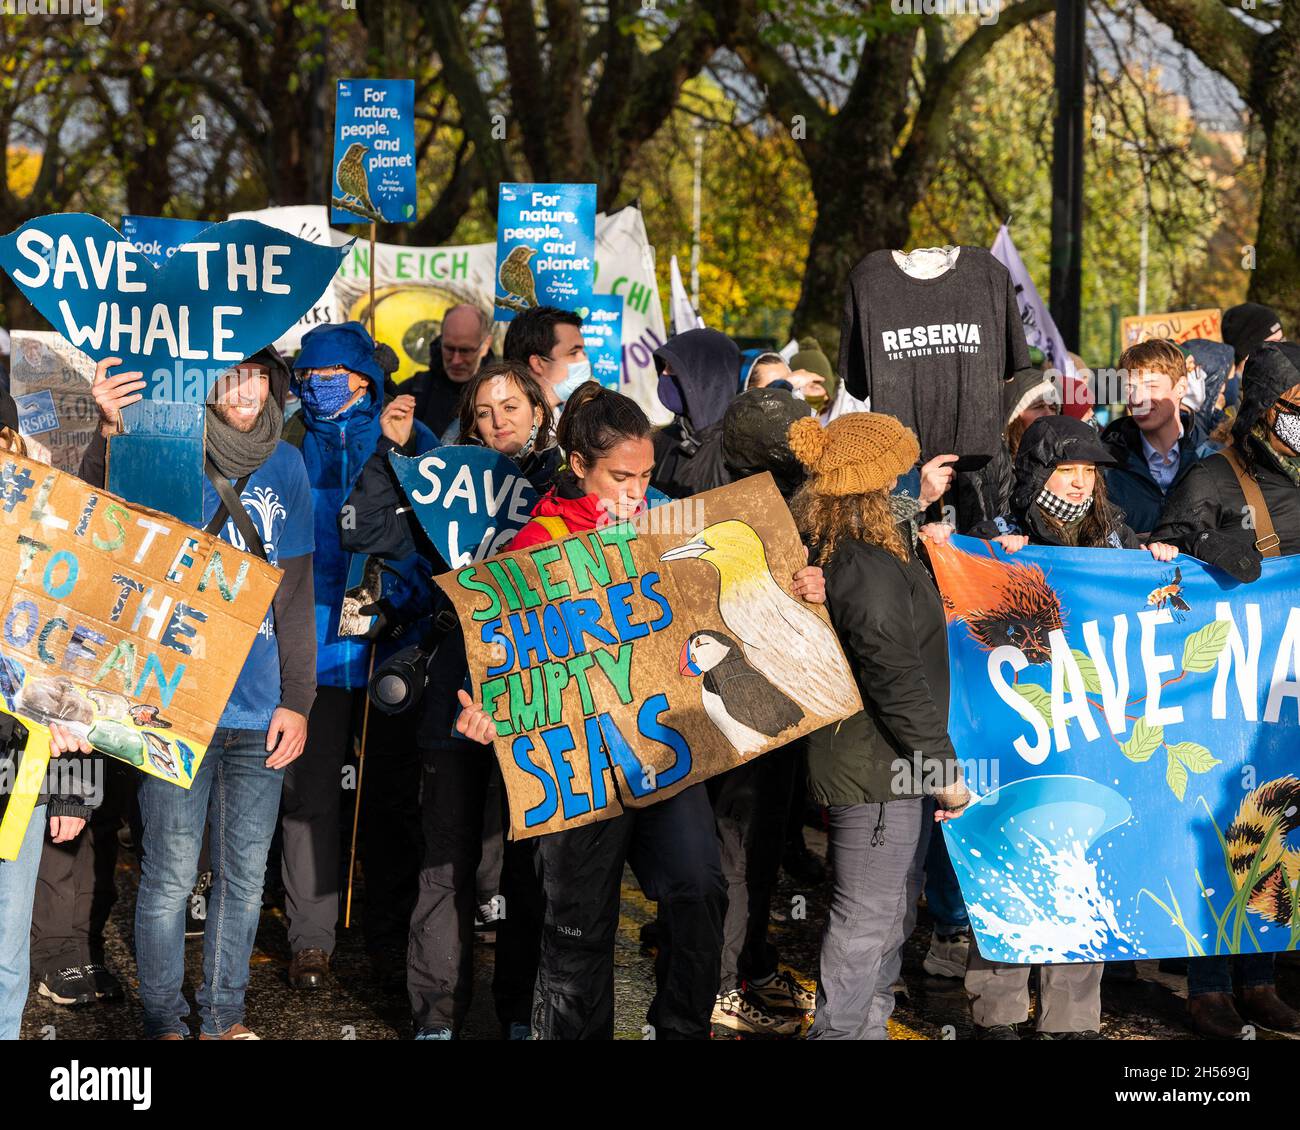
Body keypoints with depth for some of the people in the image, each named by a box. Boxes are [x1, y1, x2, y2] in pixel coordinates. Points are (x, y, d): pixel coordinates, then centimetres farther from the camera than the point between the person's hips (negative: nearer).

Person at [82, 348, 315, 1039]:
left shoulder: (285, 467, 8)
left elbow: (294, 594, 11)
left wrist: (297, 700, 7)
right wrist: (110, 434, -38)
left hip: (260, 712, 4)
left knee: (244, 873, 9)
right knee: (171, 874, 0)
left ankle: (224, 1015, 22)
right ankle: (163, 1021, 14)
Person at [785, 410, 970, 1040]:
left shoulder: (830, 549, 8)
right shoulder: (869, 568, -24)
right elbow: (896, 677, -24)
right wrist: (944, 767, -18)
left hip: (883, 768, 11)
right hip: (876, 770, -11)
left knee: (891, 914, 21)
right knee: (866, 916, 0)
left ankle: (868, 1025, 32)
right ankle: (839, 1030, 9)